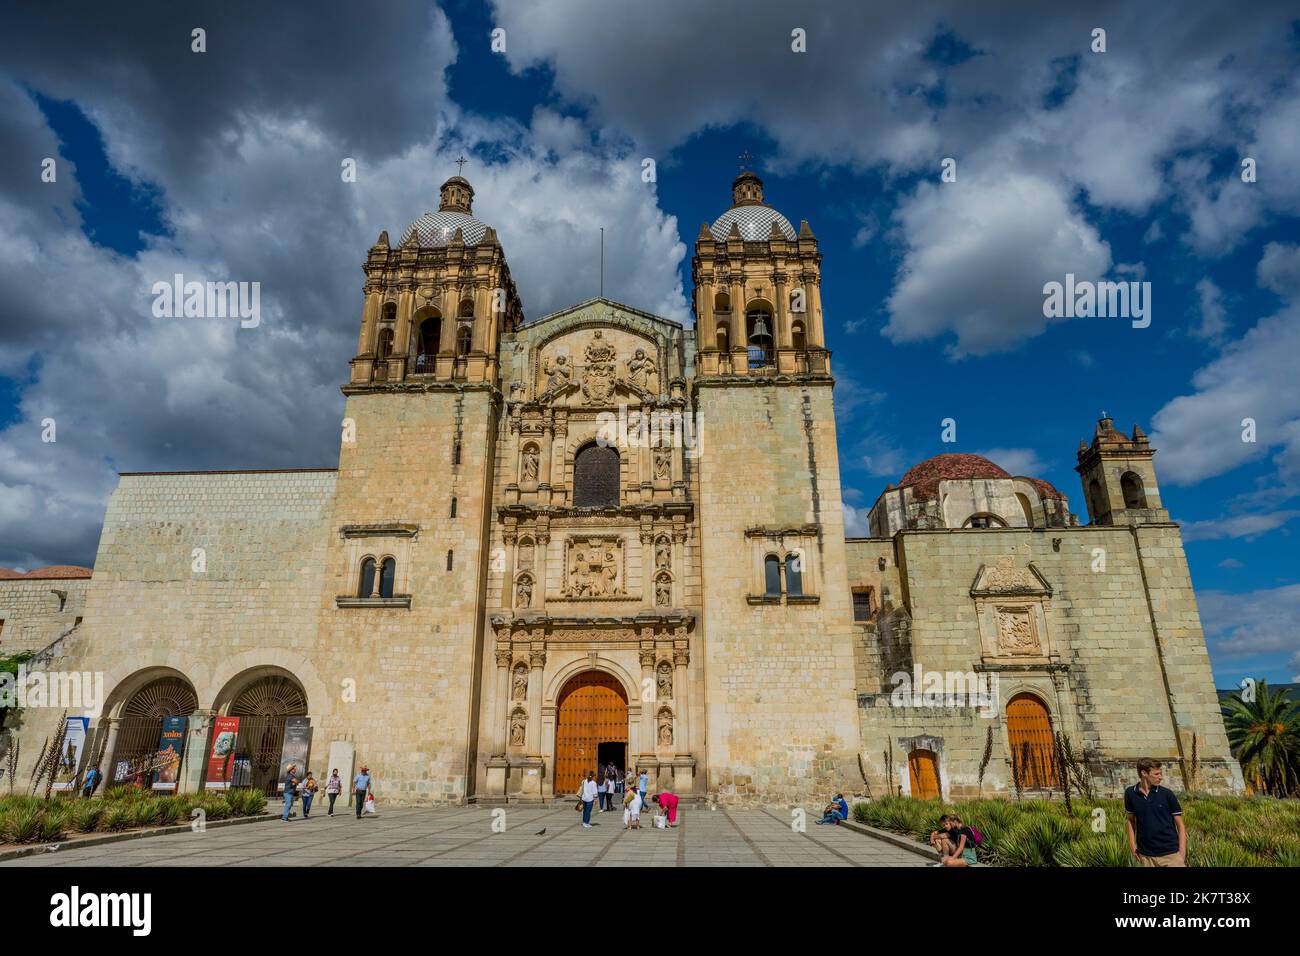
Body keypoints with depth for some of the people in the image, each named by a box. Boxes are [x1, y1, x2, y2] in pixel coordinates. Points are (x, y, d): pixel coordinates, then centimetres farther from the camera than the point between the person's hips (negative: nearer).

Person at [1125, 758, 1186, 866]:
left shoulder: (1167, 794, -4)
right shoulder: (1130, 794, -1)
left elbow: (1180, 825, 1)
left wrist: (1182, 854, -6)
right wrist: (1133, 845, 3)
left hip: (1170, 853, -1)